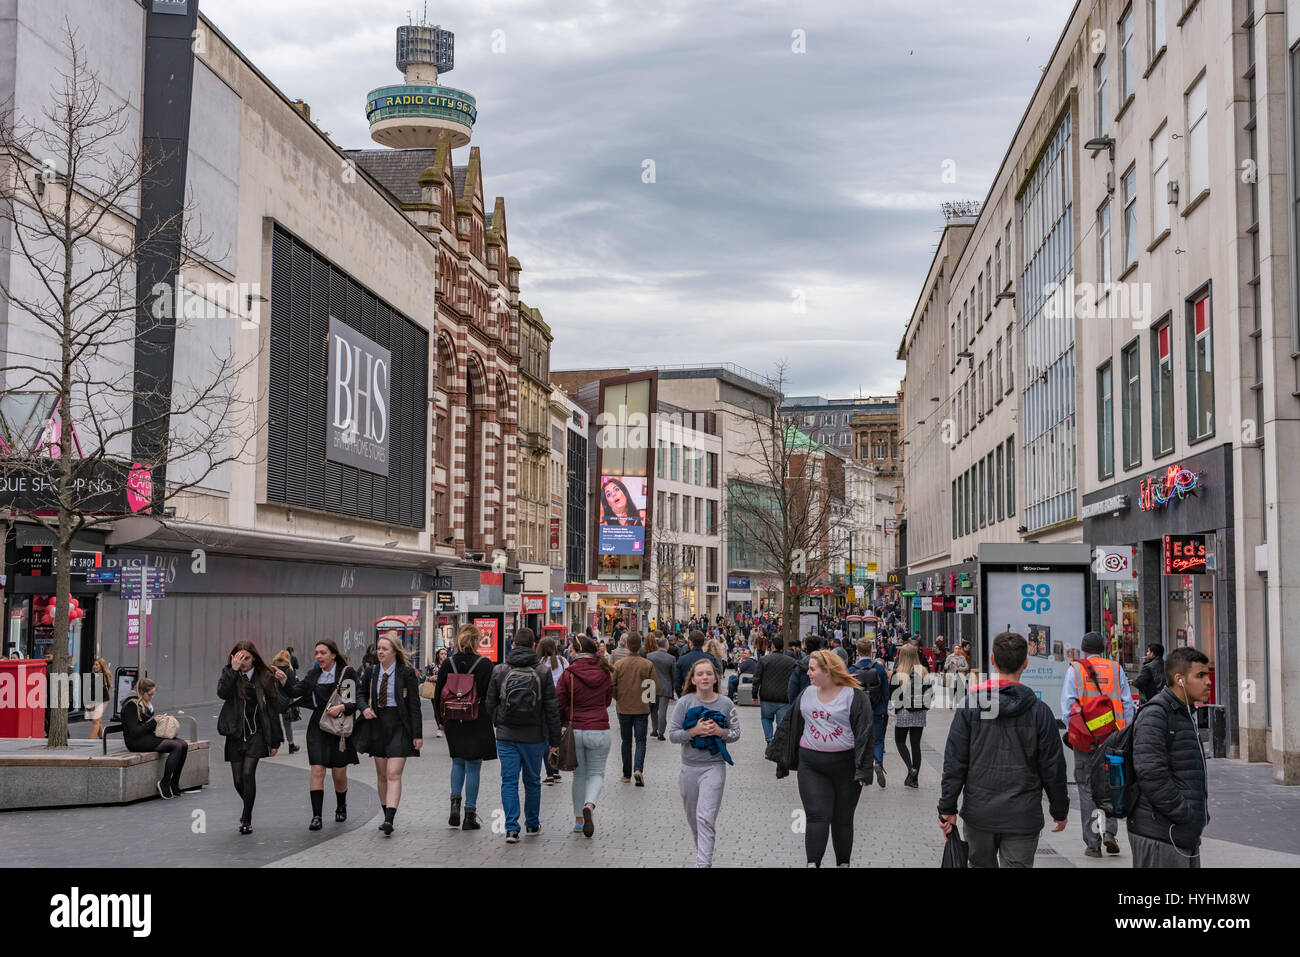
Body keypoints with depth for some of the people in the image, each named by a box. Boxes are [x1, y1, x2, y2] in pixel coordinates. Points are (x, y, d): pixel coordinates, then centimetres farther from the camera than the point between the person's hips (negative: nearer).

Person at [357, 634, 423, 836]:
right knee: (381, 775, 11)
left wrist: (417, 734, -9)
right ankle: (386, 816, 22)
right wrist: (364, 708, -3)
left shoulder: (406, 673, -8)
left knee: (394, 774, -14)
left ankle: (390, 820, -21)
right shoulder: (372, 672, 5)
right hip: (378, 725, 5)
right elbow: (361, 693, 20)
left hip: (399, 727, -5)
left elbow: (415, 705, -7)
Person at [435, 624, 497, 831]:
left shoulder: (447, 664, -1)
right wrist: (493, 722, 2)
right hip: (477, 724, -2)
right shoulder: (484, 664, -9)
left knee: (458, 762, 21)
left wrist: (442, 719, 14)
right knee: (473, 767, 4)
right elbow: (491, 696, -9)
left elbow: (438, 695, 3)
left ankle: (455, 801, 2)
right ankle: (470, 815, 6)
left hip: (453, 722, 2)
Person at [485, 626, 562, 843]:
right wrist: (555, 742, 2)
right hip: (534, 736, 0)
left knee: (509, 782, 2)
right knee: (532, 781, 15)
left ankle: (512, 828, -8)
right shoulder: (543, 672, -5)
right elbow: (552, 709, -4)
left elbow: (490, 705, 3)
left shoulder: (499, 671, -1)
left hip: (506, 736, 0)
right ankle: (532, 825, 26)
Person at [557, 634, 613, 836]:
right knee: (596, 773, 11)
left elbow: (559, 703, -6)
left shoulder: (569, 674, -9)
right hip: (599, 730, 1)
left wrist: (563, 722, 10)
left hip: (575, 730, -1)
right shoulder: (605, 673, 0)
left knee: (579, 775, 13)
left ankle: (578, 820, 17)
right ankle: (589, 805, -17)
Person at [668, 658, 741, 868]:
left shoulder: (725, 704, -4)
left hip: (714, 766, -2)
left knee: (705, 818, -13)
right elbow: (672, 734, -6)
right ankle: (702, 851, 38)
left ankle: (704, 862, -12)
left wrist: (719, 732, -15)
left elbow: (736, 733, 4)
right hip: (689, 766, 2)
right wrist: (694, 731, -20)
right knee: (693, 818, 16)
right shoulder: (685, 702, -5)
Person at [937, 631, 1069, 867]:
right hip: (1022, 818, -1)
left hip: (978, 813, 2)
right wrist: (1060, 811, 12)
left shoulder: (969, 703, -4)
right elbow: (1053, 768, -1)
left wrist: (947, 808, 2)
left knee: (981, 864, 19)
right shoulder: (1039, 711, -7)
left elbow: (954, 761, -4)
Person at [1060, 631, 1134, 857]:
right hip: (1112, 735, 1)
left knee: (1087, 788, 4)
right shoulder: (1116, 669, 7)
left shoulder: (1075, 669, 2)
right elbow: (1127, 704, 6)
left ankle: (1092, 844, 4)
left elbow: (1068, 704, -4)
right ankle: (1110, 830, -4)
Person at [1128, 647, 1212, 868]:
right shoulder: (1154, 716, -15)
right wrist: (1186, 815, -19)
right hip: (1159, 837, -10)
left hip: (1186, 837, 10)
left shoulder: (1184, 715, 18)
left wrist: (1198, 816, 12)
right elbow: (1151, 774, -23)